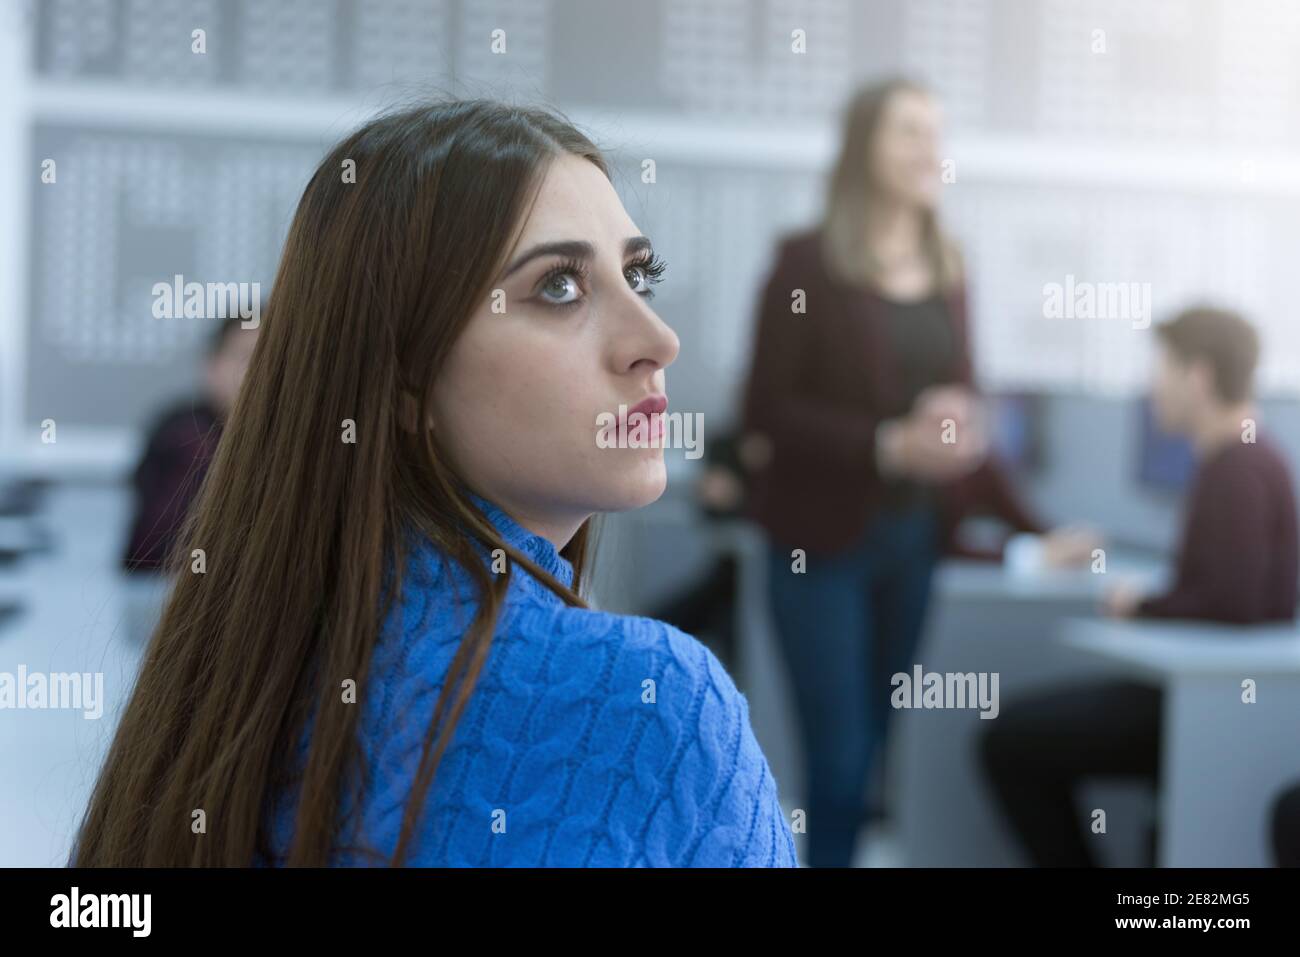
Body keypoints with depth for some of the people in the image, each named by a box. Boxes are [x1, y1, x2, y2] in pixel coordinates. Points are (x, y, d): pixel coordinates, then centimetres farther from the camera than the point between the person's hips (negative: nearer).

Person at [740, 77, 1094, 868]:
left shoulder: (948, 269, 10)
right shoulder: (809, 260, -7)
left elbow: (964, 414, 14)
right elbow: (766, 409, -11)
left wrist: (1031, 528, 8)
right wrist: (890, 446, -21)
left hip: (914, 537, 5)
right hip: (826, 540, -5)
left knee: (880, 752, 9)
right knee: (840, 759, -4)